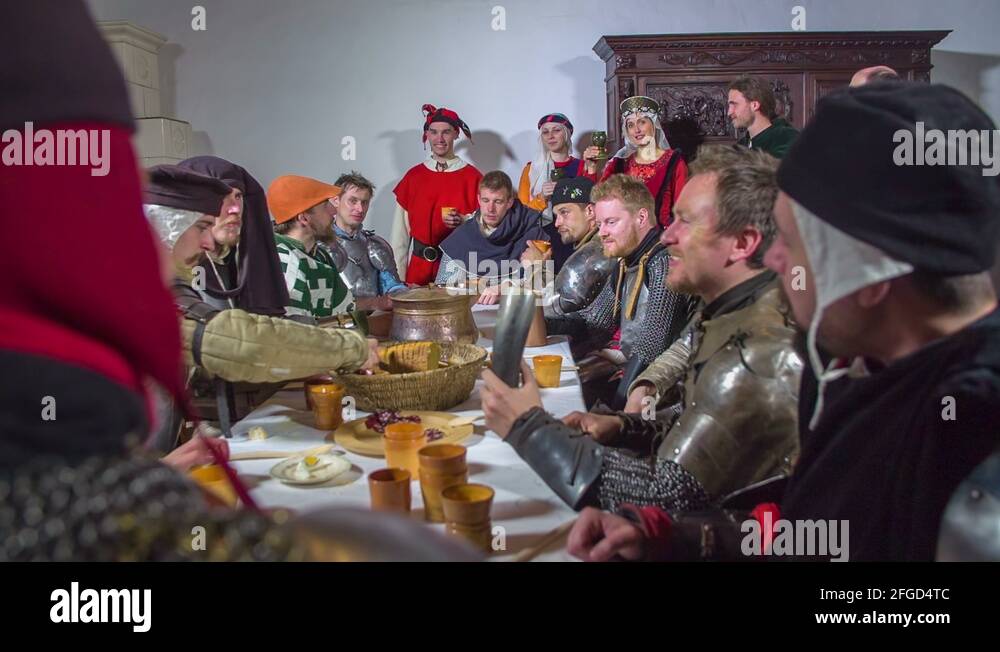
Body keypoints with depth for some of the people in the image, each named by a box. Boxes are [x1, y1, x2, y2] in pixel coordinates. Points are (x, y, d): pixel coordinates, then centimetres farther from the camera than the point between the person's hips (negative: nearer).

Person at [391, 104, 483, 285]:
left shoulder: (472, 177, 0)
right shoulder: (413, 176, 6)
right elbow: (400, 230, 5)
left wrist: (463, 220, -19)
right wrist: (397, 275, 0)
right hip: (419, 265, 2)